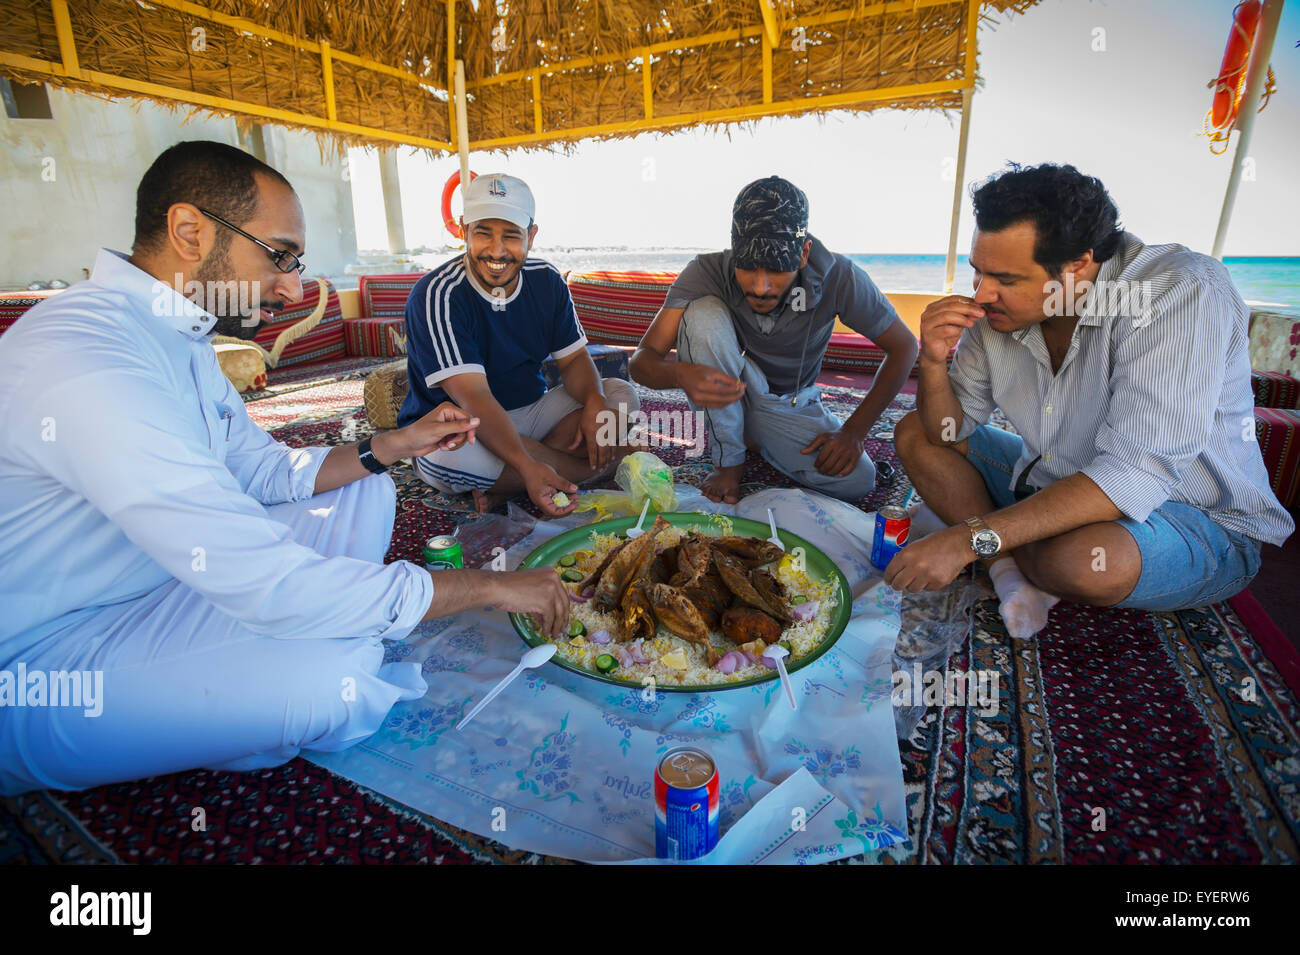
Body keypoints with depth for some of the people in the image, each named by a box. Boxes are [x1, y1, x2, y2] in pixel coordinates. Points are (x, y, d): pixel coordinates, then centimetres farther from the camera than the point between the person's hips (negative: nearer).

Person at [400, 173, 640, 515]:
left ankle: (505, 487, -20)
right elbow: (472, 395, -29)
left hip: (532, 411, 6)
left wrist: (595, 403, -23)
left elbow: (573, 358, 1)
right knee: (451, 449, -40)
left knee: (622, 395, -9)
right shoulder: (437, 295, -19)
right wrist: (527, 467, -43)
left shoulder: (546, 280, -1)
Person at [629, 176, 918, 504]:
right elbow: (641, 362, -28)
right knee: (704, 313, -31)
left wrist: (854, 431, -17)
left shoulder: (837, 277, -23)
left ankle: (757, 439, 8)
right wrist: (680, 374, -52)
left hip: (793, 405, 2)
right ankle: (728, 460, -14)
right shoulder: (707, 272, -25)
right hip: (726, 396, -1)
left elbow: (904, 345, -10)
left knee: (856, 481, -22)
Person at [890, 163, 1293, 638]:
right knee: (913, 433, 0)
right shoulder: (999, 307, -8)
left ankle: (1010, 562, -2)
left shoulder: (1182, 293, -27)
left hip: (1197, 523, -6)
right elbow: (949, 432, -2)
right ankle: (1013, 568, -13)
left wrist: (969, 538, -40)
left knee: (1082, 557, -39)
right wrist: (933, 362, -23)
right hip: (1052, 483, 6)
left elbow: (1135, 475, -36)